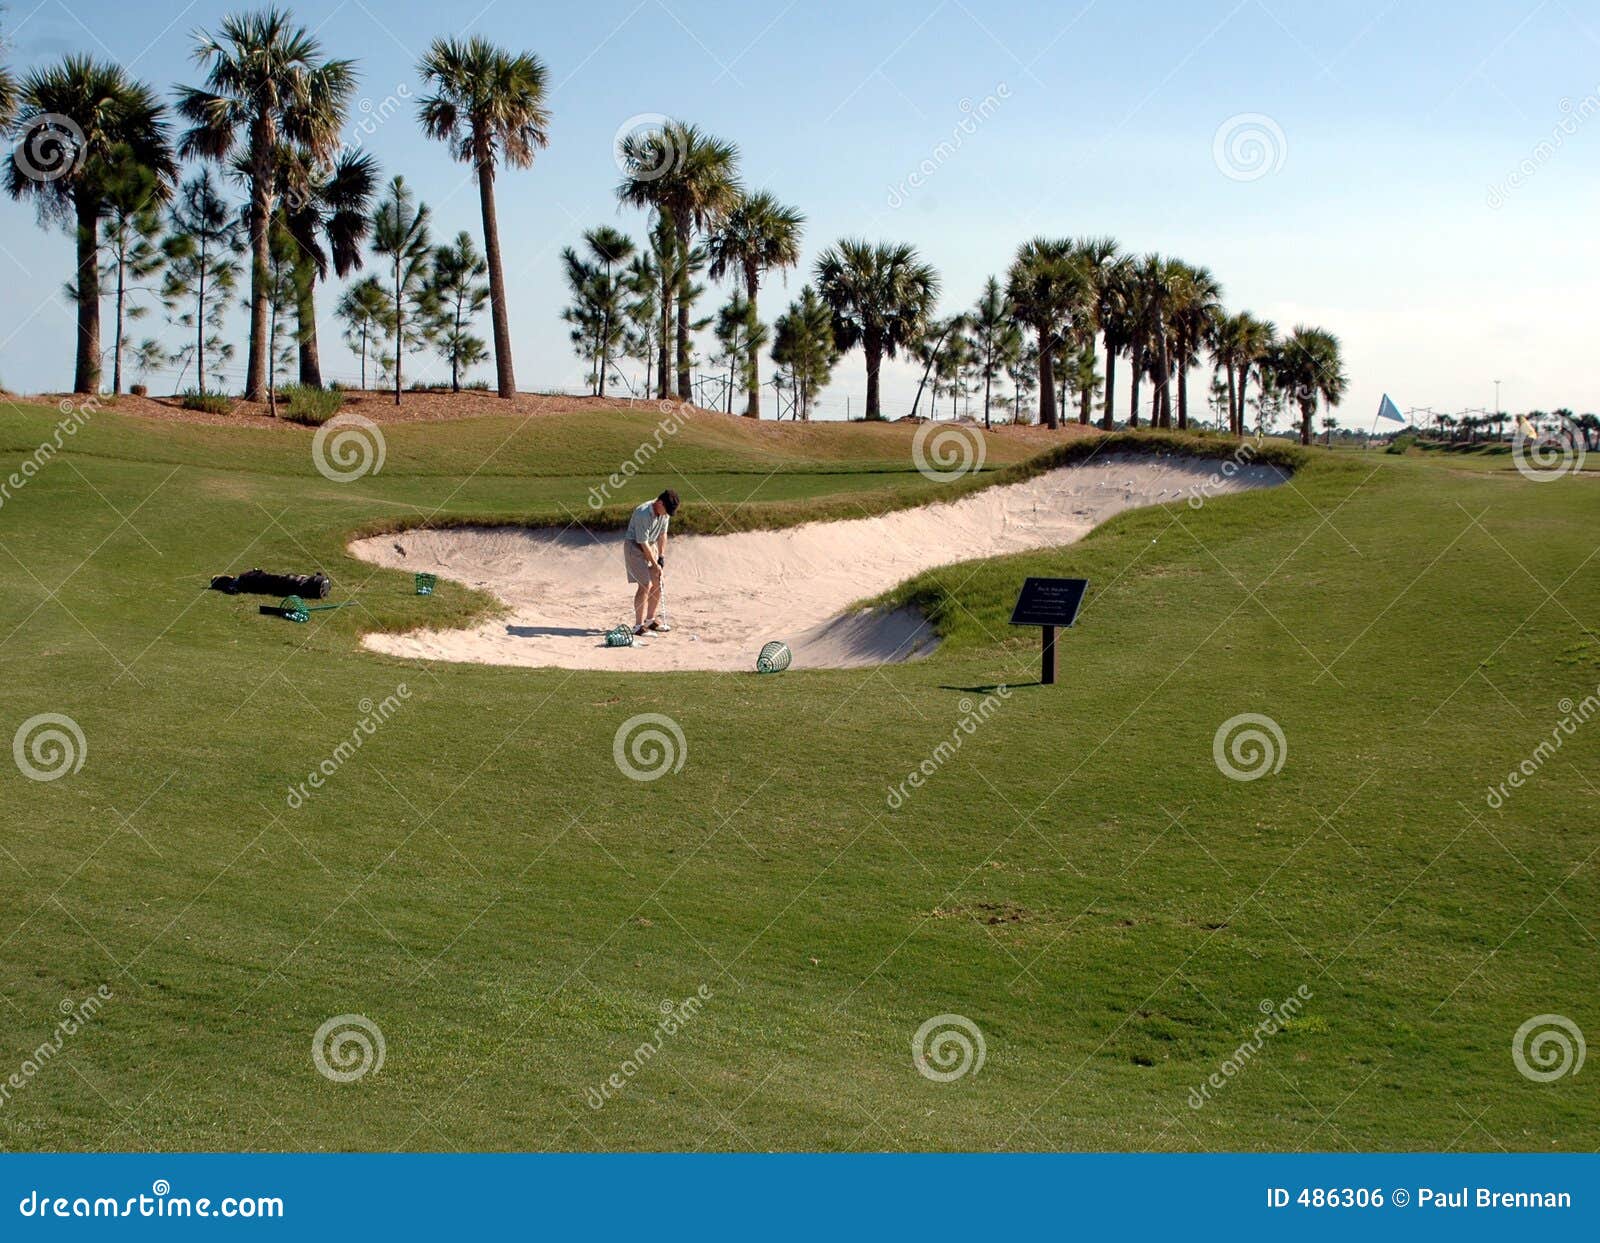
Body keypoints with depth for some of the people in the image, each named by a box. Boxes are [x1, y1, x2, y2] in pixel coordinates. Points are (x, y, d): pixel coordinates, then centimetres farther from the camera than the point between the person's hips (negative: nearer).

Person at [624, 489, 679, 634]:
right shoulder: (643, 514, -30)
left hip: (650, 546, 8)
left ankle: (650, 620, 23)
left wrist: (662, 556, 0)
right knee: (645, 585, -16)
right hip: (634, 546, -8)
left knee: (657, 583, 8)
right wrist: (655, 565, -20)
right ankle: (638, 625, -13)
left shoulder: (665, 513, -6)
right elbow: (643, 543, -25)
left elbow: (662, 534, 7)